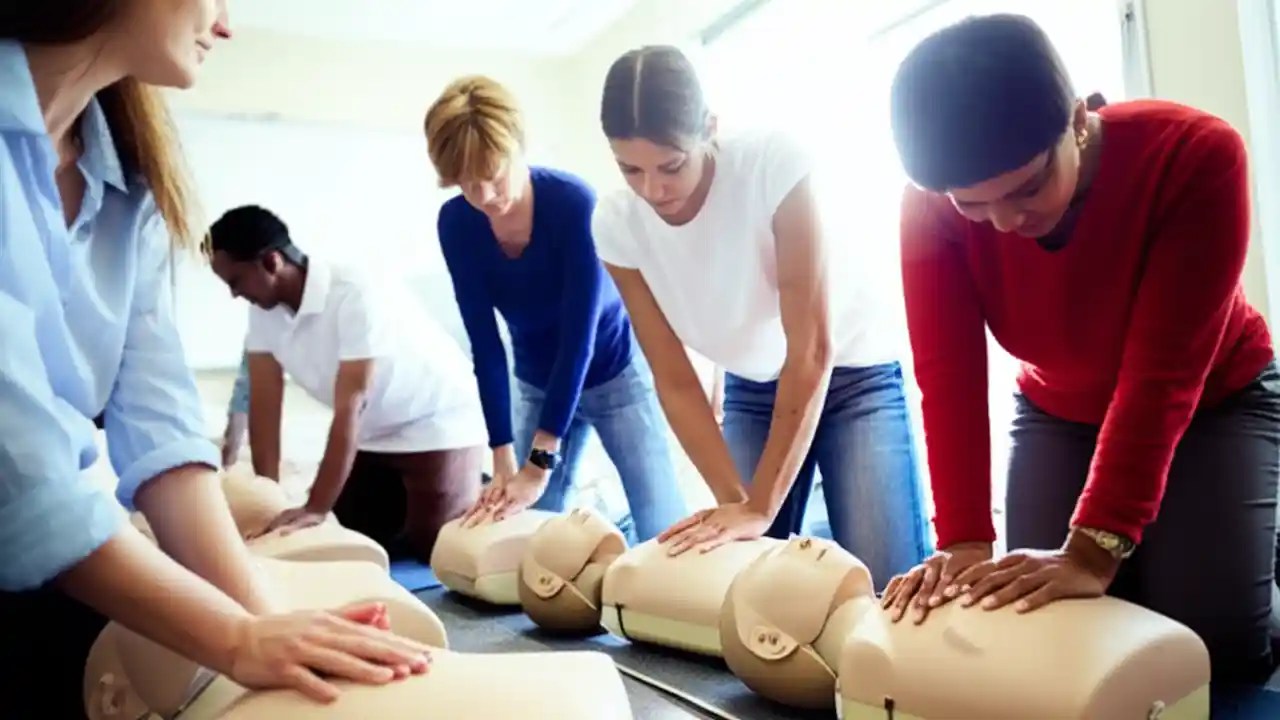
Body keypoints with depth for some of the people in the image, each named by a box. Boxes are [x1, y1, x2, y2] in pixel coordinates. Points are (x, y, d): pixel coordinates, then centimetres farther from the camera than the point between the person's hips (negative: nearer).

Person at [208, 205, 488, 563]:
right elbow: (264, 402, -8)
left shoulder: (355, 296, -31)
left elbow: (350, 409, -33)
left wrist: (316, 509, -34)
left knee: (437, 550, -9)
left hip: (438, 426, -7)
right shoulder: (264, 309, -10)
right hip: (370, 434, 7)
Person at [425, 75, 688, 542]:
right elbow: (485, 344, -15)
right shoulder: (457, 224, -16)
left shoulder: (573, 202, -28)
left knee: (662, 536, -4)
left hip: (615, 373, -3)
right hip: (537, 384, 4)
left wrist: (540, 463, -32)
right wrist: (504, 461, -18)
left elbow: (579, 335, -29)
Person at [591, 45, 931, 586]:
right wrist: (734, 499, -20)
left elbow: (814, 348, -29)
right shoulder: (616, 224, -17)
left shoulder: (774, 163, -29)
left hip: (854, 378, -3)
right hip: (750, 393, 4)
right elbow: (674, 381, -11)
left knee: (889, 591, -12)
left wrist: (761, 507, -29)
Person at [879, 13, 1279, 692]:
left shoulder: (1196, 154, -32)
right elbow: (949, 378, -27)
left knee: (1213, 643, -15)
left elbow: (1163, 375, -34)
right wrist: (963, 542, -36)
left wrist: (1095, 548, -39)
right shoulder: (930, 207, -25)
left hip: (1217, 402, -2)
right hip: (1058, 413, 2)